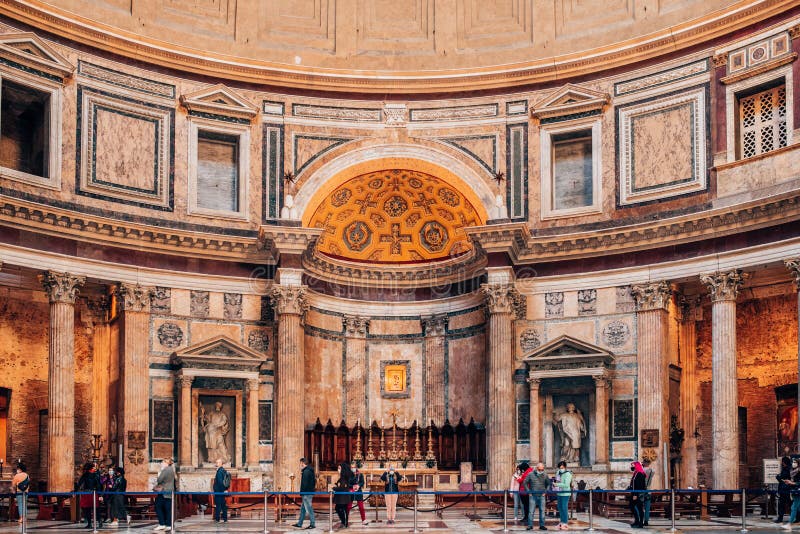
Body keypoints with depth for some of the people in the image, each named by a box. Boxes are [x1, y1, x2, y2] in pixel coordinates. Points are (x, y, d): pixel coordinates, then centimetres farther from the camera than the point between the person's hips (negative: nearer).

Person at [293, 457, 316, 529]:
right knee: (303, 508, 16)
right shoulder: (310, 471, 15)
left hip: (306, 493, -10)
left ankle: (312, 524, -2)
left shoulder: (306, 471, -17)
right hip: (310, 492, 10)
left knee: (309, 508, -5)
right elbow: (314, 480, 20)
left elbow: (304, 483, -21)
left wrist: (302, 492, -17)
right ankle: (299, 523, 22)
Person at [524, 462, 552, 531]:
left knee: (542, 510, 4)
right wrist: (529, 492, -2)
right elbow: (525, 483, 4)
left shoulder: (545, 475, 2)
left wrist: (545, 491, 3)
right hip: (533, 496, -2)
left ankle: (542, 525, 10)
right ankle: (530, 525, 2)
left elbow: (549, 484, 14)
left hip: (541, 495, 2)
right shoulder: (531, 474, -3)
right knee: (531, 511, -2)